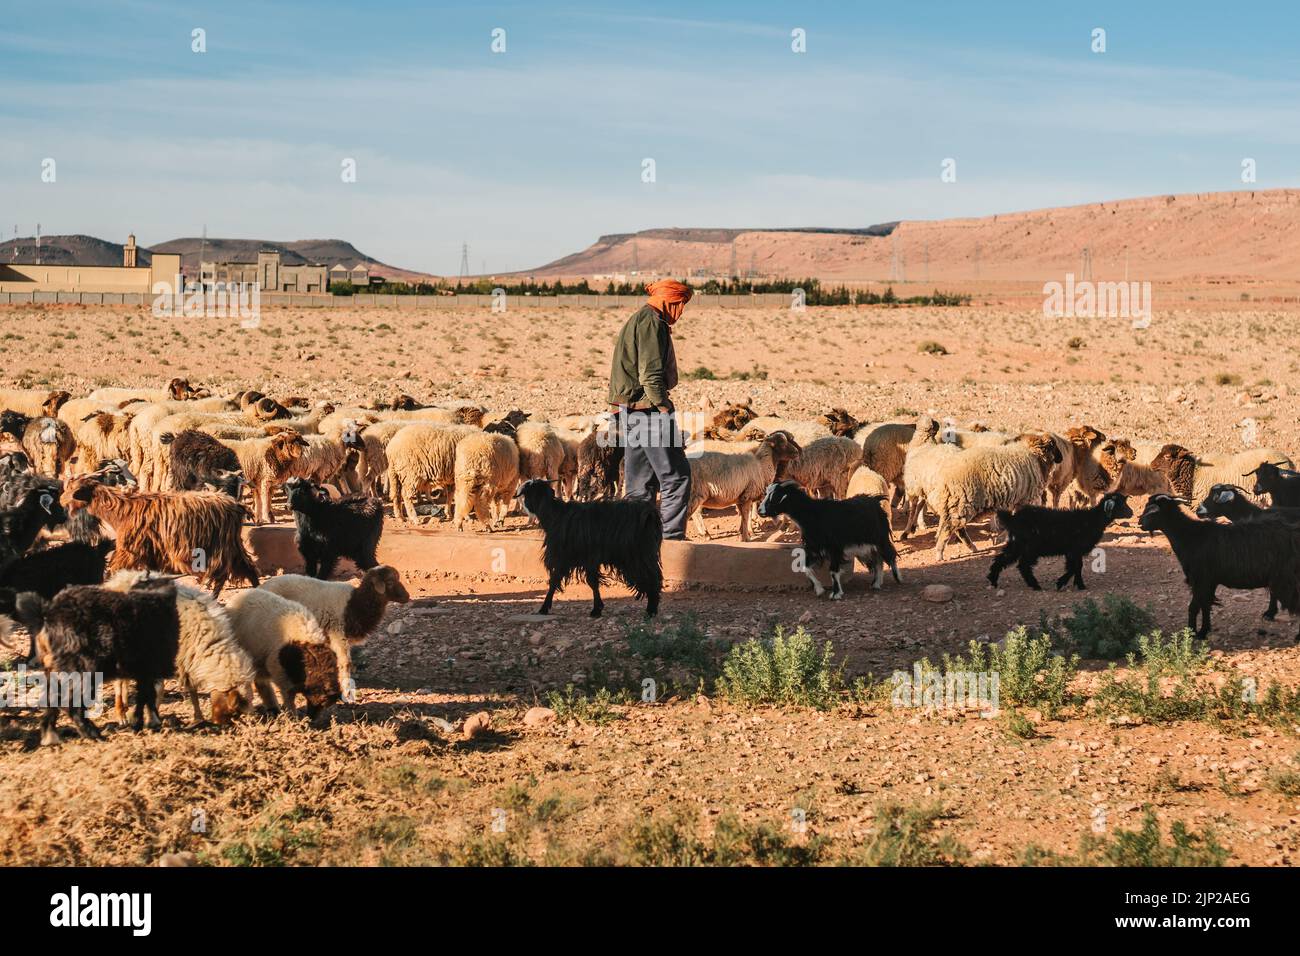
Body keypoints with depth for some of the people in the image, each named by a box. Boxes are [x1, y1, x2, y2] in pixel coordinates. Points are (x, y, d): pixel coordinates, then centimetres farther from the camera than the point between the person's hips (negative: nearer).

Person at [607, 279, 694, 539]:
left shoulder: (635, 321, 22)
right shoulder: (652, 322, -10)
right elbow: (651, 376, -19)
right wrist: (666, 411, -18)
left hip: (628, 410, 10)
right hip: (648, 409, -10)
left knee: (640, 483, 11)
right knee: (676, 475, -7)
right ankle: (672, 537, -9)